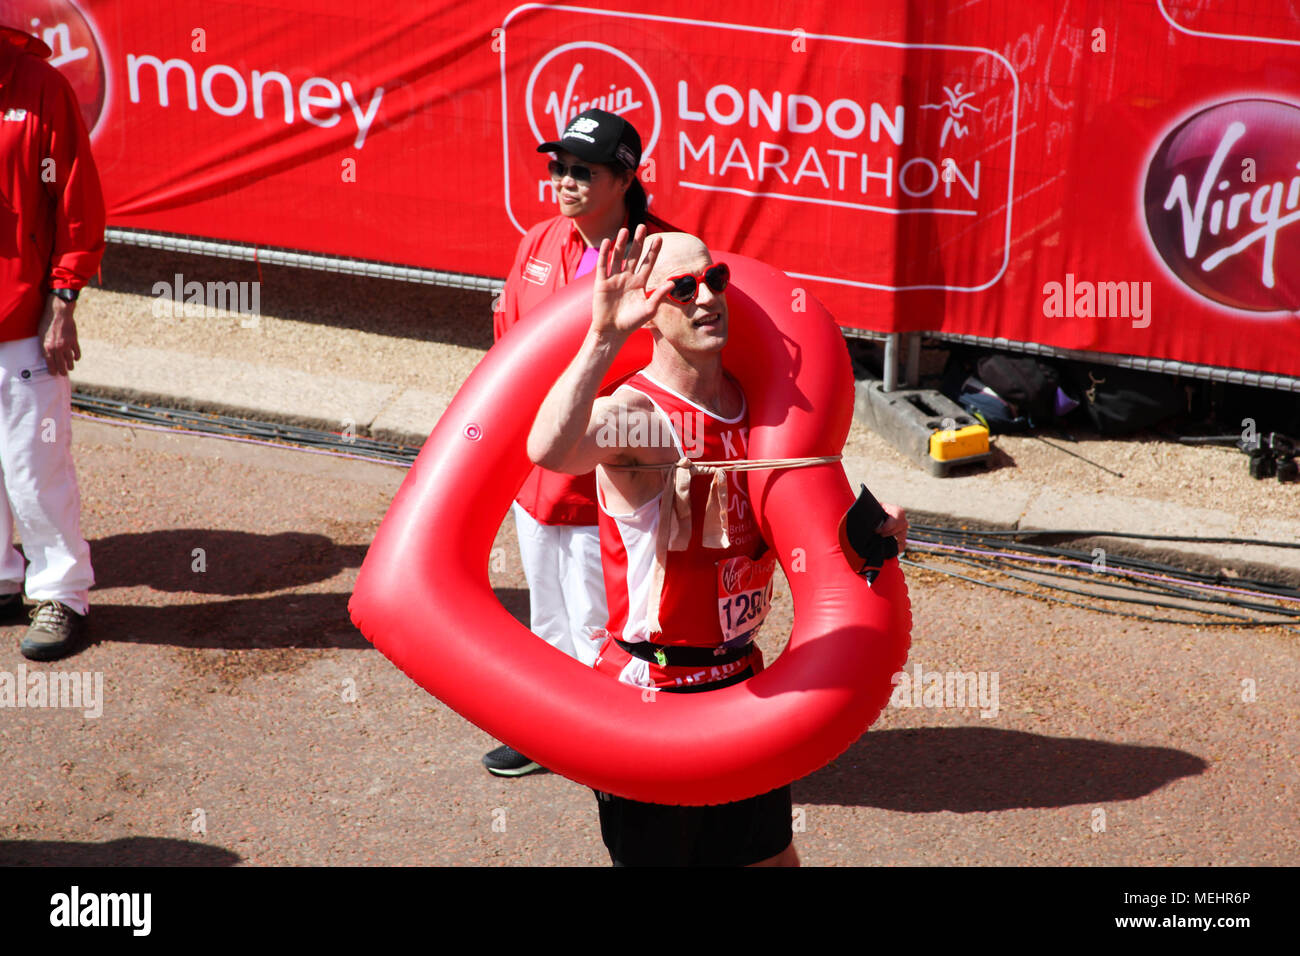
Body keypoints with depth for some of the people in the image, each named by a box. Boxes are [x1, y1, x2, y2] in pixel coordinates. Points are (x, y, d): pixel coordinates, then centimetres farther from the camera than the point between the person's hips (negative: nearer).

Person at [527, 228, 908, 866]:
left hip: (743, 676, 7)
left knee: (771, 856, 19)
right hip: (650, 693, -7)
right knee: (655, 855, 5)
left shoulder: (748, 401, 4)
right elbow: (548, 450, -44)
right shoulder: (633, 415, -19)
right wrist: (604, 335, -45)